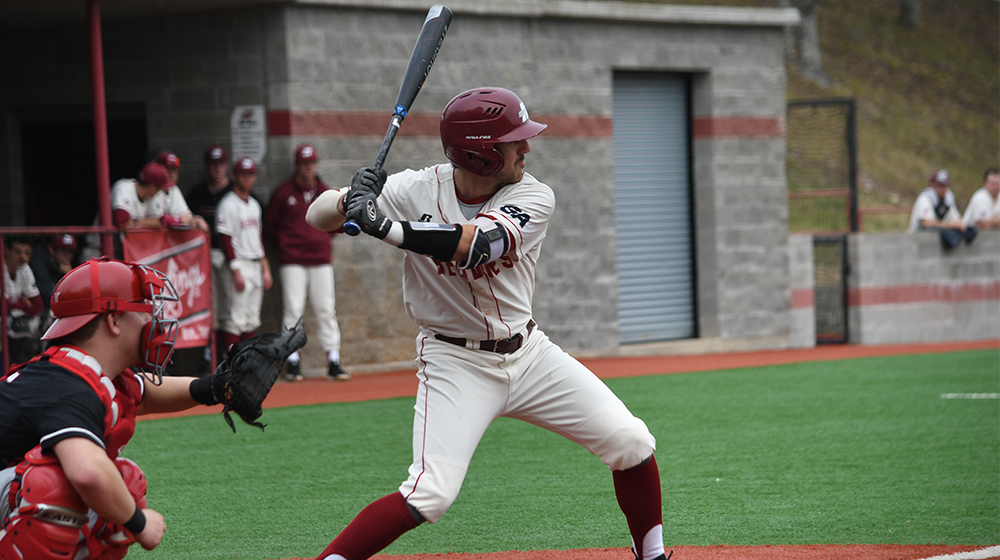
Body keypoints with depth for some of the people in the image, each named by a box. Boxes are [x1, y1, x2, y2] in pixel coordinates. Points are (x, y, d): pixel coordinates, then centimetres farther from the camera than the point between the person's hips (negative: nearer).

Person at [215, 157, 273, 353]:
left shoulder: (254, 205, 17)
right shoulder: (228, 205, -9)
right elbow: (225, 240, -14)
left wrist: (265, 268, 16)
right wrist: (236, 271, -19)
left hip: (256, 266, 8)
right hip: (239, 264, -8)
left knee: (252, 320, 7)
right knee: (236, 317, -11)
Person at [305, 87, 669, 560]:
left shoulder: (533, 198, -13)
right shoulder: (417, 192, -13)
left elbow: (475, 244, -32)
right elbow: (317, 217, -10)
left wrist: (383, 226, -41)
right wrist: (348, 201, -34)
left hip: (527, 355, 3)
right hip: (455, 363, -3)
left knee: (631, 444, -1)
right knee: (430, 494, -21)